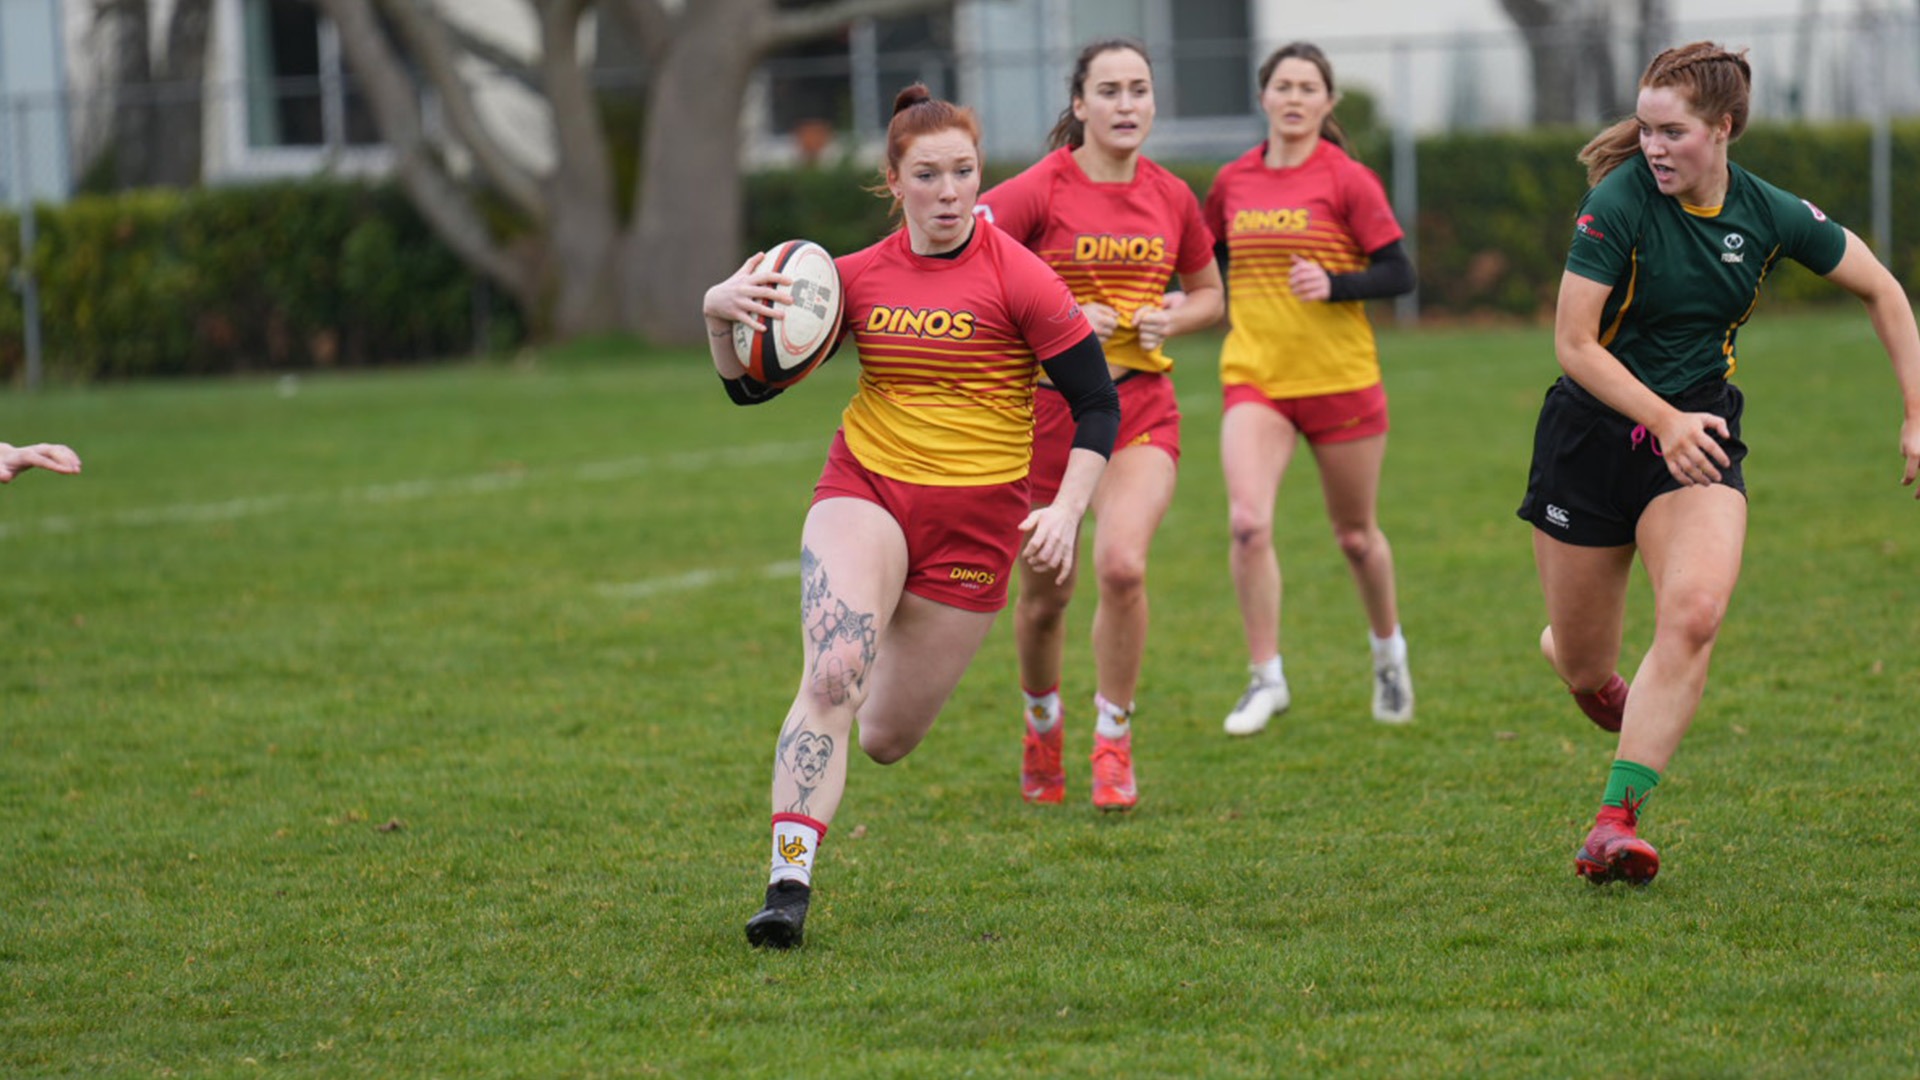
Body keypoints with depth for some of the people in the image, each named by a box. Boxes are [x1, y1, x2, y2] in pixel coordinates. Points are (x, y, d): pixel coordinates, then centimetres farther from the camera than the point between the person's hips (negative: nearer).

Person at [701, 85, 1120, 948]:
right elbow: (750, 387, 6)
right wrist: (719, 316, -13)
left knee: (887, 739, 7)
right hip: (864, 490, 1)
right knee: (830, 675, -26)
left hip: (974, 517, -1)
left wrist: (1067, 509, -16)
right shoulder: (858, 277, 1)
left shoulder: (1016, 277, -9)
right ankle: (788, 884, -28)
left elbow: (1097, 403, -4)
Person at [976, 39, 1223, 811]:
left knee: (1123, 564, -22)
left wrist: (1172, 320, -4)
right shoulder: (1040, 191, -10)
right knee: (1045, 594, 9)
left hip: (1141, 406, 1)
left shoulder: (1170, 198, 3)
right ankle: (1042, 726, 39)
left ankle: (1113, 743, -5)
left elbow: (1209, 295, 18)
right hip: (1051, 405, -1)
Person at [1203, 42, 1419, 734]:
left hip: (1340, 379, -2)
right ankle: (1266, 678, -9)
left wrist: (1333, 284, -22)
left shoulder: (1348, 181, -7)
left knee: (1355, 534, 12)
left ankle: (1388, 647, 40)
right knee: (1248, 521, -19)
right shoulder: (1232, 182, 5)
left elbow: (1399, 274, -8)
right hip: (1254, 378, 2)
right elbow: (1207, 258, 24)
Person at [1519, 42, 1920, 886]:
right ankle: (1566, 649, 45)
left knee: (1693, 613, -26)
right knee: (1585, 670, 4)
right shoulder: (1619, 202, -17)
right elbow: (1574, 343, -17)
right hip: (1593, 430, -2)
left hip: (1698, 432, 2)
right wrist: (1664, 420, -29)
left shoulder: (1771, 215, -7)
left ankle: (1617, 818, -23)